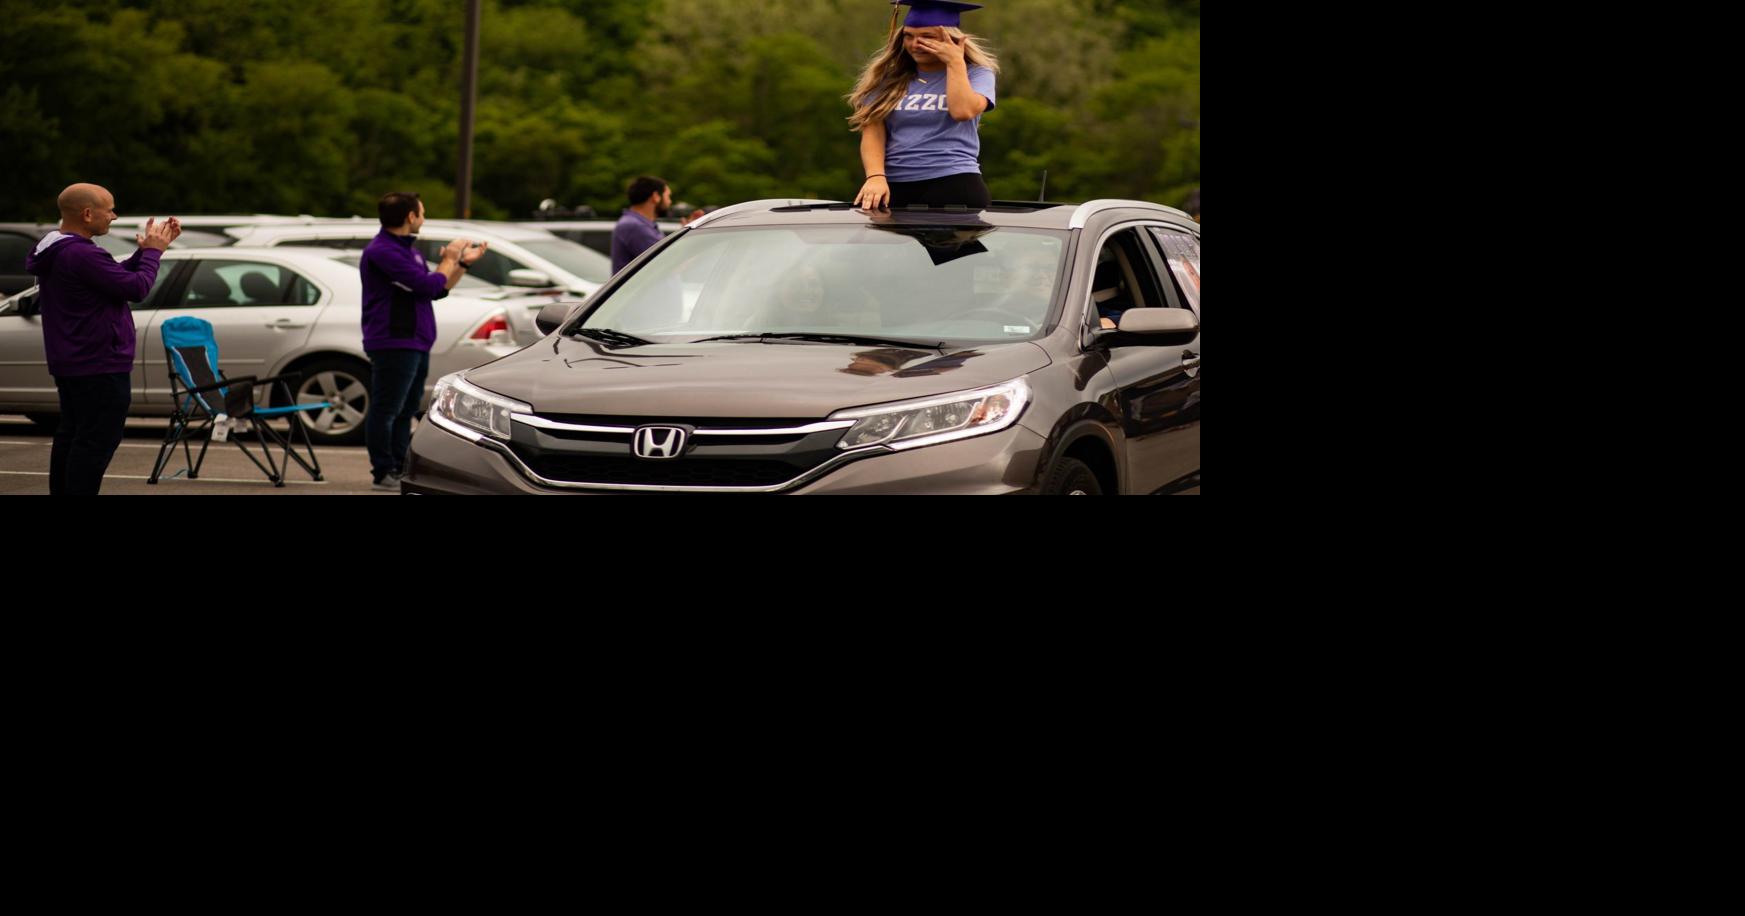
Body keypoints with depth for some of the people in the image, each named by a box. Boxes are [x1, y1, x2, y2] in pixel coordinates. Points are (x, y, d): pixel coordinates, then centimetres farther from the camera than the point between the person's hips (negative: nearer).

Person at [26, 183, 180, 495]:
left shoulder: (58, 252, 9)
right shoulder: (83, 256, -24)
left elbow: (118, 276, 14)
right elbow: (136, 287, -22)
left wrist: (148, 248, 7)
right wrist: (153, 251, -6)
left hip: (68, 364, 11)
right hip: (99, 365, -11)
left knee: (71, 435, 16)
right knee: (96, 442, -7)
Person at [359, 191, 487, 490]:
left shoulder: (408, 250, 19)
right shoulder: (383, 252, -16)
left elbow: (438, 290, 24)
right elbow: (428, 286, -20)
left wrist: (463, 263, 15)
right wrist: (449, 260, -4)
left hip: (415, 342, 10)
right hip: (393, 343, -10)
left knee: (405, 411, 13)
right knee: (386, 410, -5)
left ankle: (398, 470, 18)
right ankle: (383, 473, -3)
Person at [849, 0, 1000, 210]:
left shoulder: (976, 73, 5)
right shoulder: (888, 76, 11)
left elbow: (962, 111, -15)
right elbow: (872, 132, 2)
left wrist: (955, 62, -6)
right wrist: (876, 176, -14)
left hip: (952, 184, -2)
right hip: (892, 185, 2)